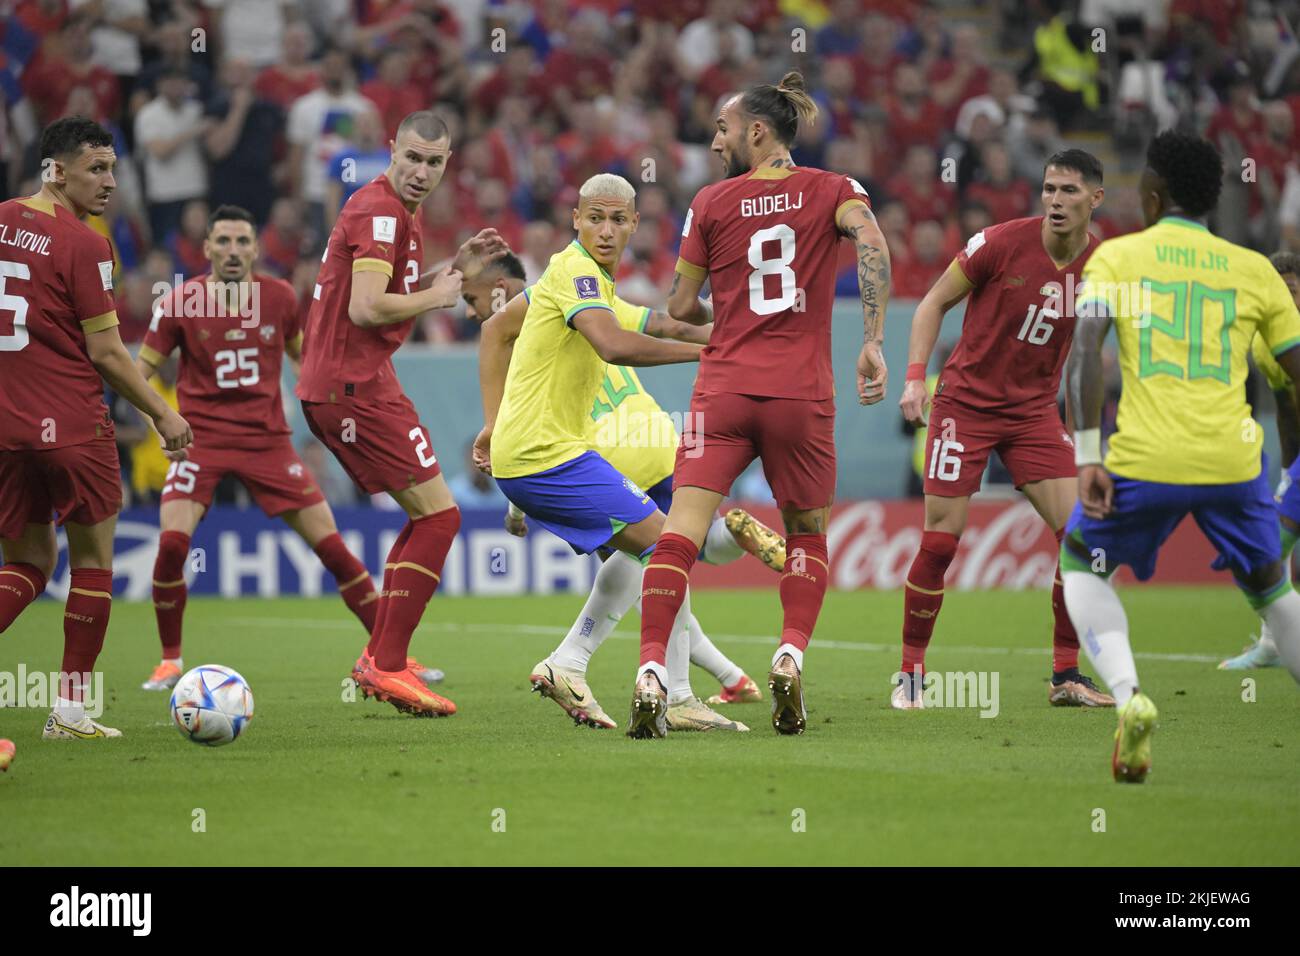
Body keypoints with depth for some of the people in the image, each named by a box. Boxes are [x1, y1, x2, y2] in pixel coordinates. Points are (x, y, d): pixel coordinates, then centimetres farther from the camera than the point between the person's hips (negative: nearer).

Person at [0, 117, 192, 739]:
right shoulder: (81, 244, -12)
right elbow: (106, 352, -11)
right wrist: (162, 414, -1)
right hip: (73, 426, -5)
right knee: (92, 560, 11)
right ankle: (70, 711, 10)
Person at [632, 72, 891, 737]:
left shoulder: (711, 202, 6)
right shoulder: (832, 190, 7)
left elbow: (681, 307, 10)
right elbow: (871, 244, -14)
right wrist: (873, 342, -16)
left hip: (723, 389, -1)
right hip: (802, 394, 1)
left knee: (681, 530, -6)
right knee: (808, 533, 18)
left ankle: (652, 670, -22)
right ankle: (791, 656, -2)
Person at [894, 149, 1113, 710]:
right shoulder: (1001, 243, -14)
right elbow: (935, 301, -4)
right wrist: (915, 375, -12)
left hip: (1034, 411, 3)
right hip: (965, 404, -3)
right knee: (939, 543, -7)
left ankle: (1065, 676, 4)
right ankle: (910, 673, 9)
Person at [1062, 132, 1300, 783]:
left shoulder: (1117, 256, 6)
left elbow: (1084, 353, -8)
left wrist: (1087, 458, -10)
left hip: (1145, 461, -2)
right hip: (1233, 461, 2)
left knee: (1081, 564, 22)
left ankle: (1127, 696, -2)